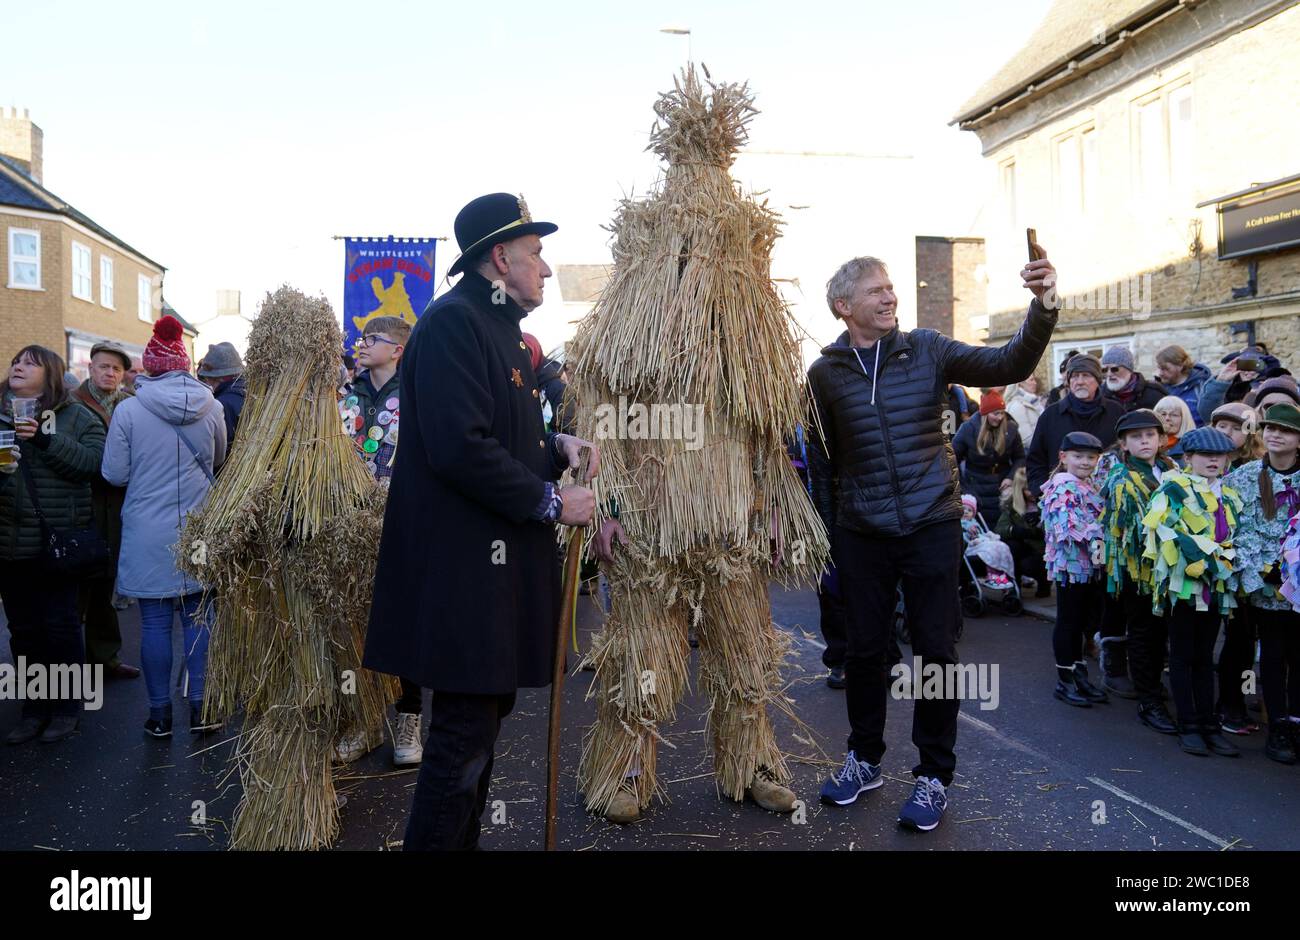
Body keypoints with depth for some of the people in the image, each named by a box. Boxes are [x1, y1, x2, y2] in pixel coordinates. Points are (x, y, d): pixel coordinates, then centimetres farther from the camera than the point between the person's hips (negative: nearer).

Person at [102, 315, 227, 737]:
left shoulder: (129, 410, -10)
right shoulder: (211, 408, -3)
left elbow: (114, 474, -3)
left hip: (148, 535, -2)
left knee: (155, 622, 6)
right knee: (198, 618, 9)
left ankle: (160, 714, 16)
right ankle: (199, 709, 15)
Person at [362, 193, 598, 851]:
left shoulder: (498, 327, 17)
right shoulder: (452, 322, -15)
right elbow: (460, 449, -26)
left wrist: (556, 448, 7)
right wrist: (551, 502, -17)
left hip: (497, 560, 11)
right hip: (463, 566, -11)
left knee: (485, 712, 19)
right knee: (465, 731, -3)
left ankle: (463, 838, 34)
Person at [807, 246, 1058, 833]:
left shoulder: (926, 349, -1)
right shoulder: (824, 373, 0)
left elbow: (1009, 366, -9)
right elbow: (822, 461, 6)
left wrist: (1043, 306, -24)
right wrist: (826, 533, 7)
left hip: (932, 526, -1)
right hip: (860, 534, 1)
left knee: (935, 651, 3)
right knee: (863, 649, 10)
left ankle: (934, 775, 20)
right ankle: (864, 760, 30)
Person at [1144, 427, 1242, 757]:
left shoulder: (1230, 497, 16)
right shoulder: (1174, 487, -4)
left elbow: (1236, 540, 20)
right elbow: (1163, 528, -15)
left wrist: (1225, 564, 2)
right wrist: (1197, 559, -19)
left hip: (1217, 588, 6)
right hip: (1182, 584, -6)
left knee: (1205, 658, 12)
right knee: (1183, 656, 2)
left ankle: (1209, 725, 17)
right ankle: (1189, 726, 7)